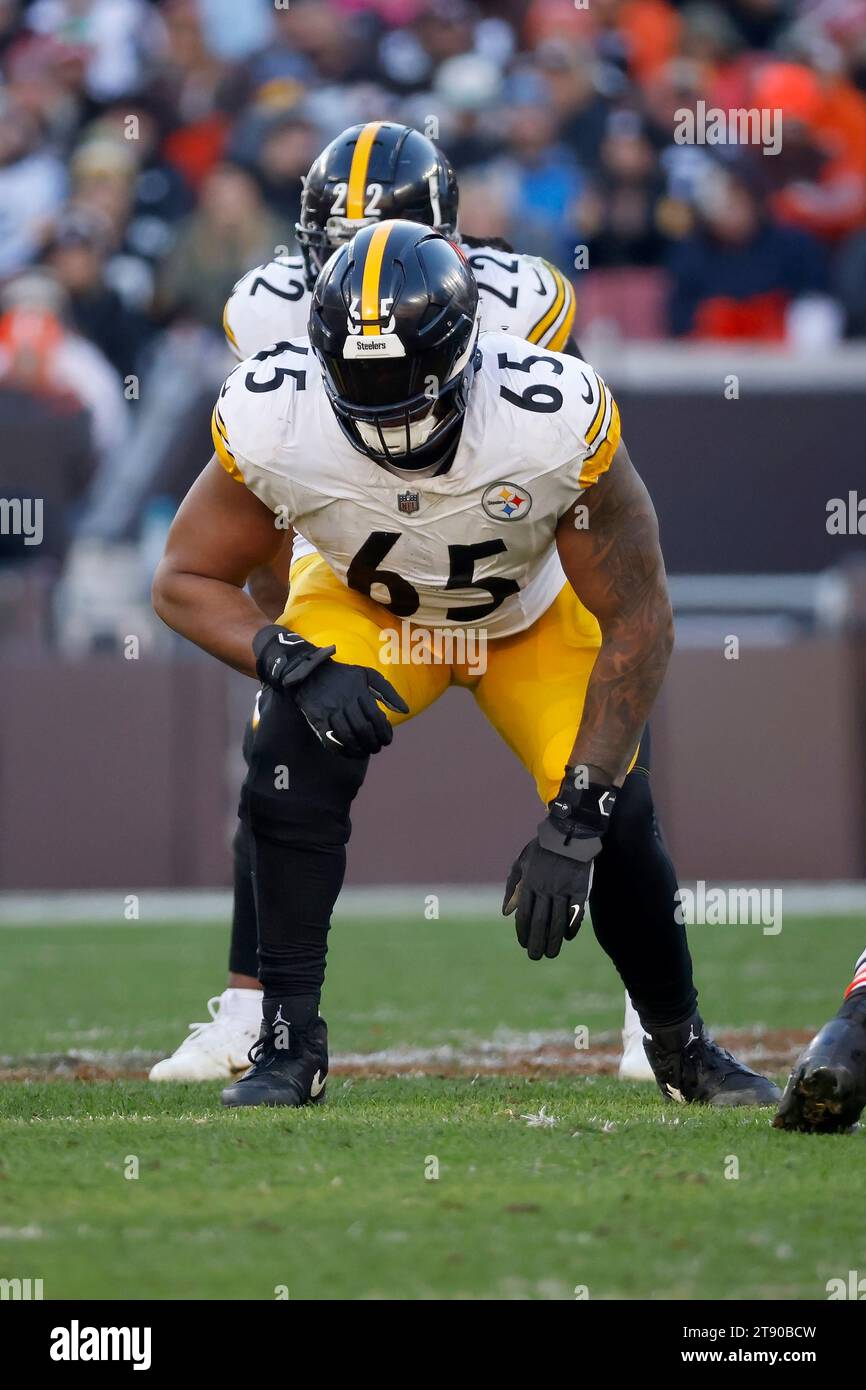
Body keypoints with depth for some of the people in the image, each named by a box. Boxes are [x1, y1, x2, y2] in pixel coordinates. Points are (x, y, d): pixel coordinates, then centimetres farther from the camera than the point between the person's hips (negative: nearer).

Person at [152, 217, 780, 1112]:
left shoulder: (555, 424, -39)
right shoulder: (273, 421, -34)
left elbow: (637, 622, -29)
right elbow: (186, 582, -17)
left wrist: (573, 823, -32)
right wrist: (296, 665, -37)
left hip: (534, 613, -1)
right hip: (367, 607, 1)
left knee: (617, 824, -14)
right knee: (292, 753, -27)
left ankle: (682, 1047, 15)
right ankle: (288, 1043, -14)